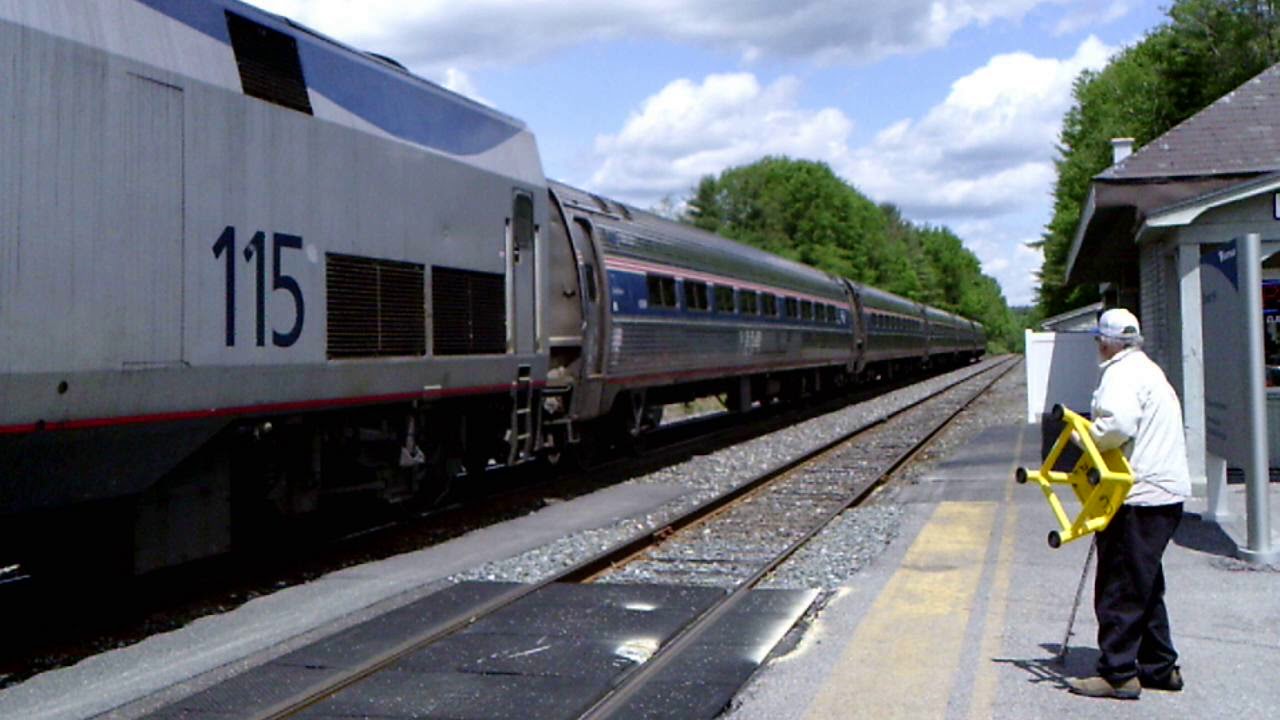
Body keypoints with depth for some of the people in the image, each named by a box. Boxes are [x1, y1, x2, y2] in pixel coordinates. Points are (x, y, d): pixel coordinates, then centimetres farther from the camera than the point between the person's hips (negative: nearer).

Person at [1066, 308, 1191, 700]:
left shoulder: (1122, 373, -12)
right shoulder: (1149, 370, 21)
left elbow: (1117, 424, -29)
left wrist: (1085, 436, -11)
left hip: (1139, 497, -10)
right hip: (1166, 493, 10)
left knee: (1120, 588, -4)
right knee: (1144, 586, 18)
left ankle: (1118, 674, -1)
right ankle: (1160, 667, 23)